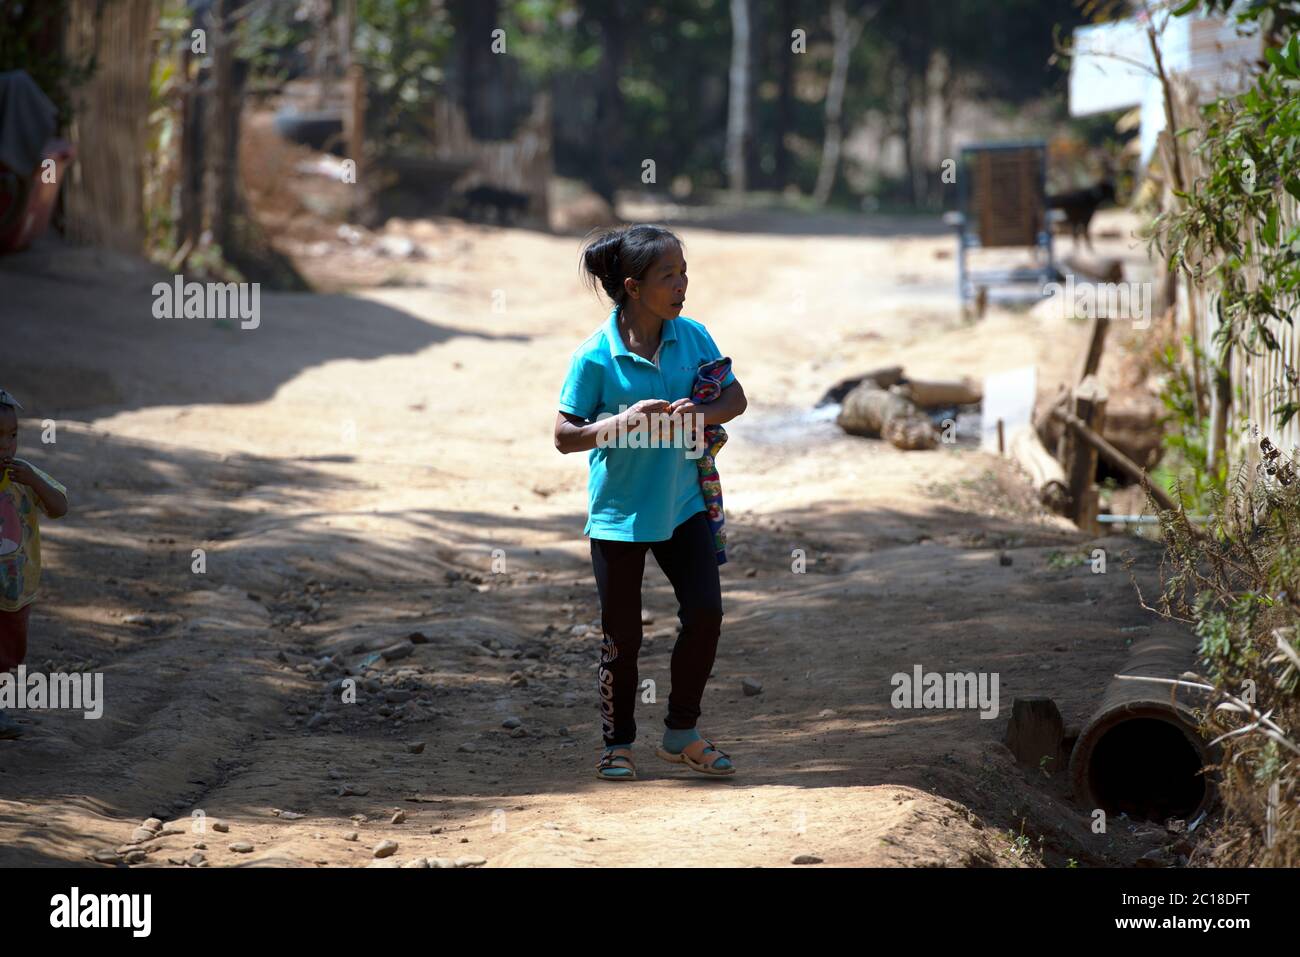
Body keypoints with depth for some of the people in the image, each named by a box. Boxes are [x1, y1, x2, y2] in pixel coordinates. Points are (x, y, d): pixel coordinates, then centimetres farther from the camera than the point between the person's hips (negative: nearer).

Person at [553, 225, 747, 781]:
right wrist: (620, 424, -28)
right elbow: (564, 436, -11)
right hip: (620, 511, -3)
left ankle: (681, 734, 15)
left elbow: (735, 397, 6)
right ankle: (617, 745, 23)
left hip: (683, 503, 4)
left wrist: (703, 415, -16)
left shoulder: (693, 337, -3)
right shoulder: (595, 357, -15)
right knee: (621, 636, 5)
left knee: (705, 614, -4)